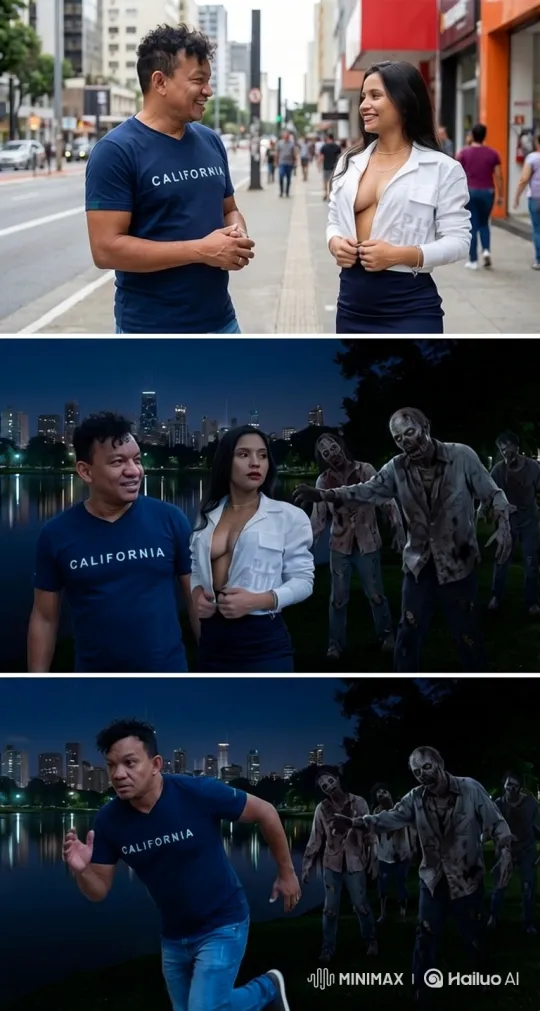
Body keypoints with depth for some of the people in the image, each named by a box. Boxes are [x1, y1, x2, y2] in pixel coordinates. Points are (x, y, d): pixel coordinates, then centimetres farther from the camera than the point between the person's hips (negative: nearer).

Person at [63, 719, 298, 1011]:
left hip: (221, 926, -5)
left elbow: (265, 813, -10)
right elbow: (99, 891, -4)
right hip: (173, 936, 5)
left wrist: (286, 872, 0)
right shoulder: (109, 821, -15)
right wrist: (81, 870, -27)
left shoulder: (199, 793, -26)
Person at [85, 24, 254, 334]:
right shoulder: (116, 151, -12)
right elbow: (107, 248, -18)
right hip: (152, 333, -6)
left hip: (221, 322, 6)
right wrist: (200, 250, -20)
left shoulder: (211, 142, 9)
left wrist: (237, 234, -4)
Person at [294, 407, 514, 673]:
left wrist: (503, 525, -22)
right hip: (419, 564, 3)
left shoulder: (462, 456, -11)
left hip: (458, 562, -3)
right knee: (408, 634, 9)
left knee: (467, 634, 7)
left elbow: (492, 493, -5)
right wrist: (322, 495, -23)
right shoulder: (397, 469, -3)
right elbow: (365, 491, -8)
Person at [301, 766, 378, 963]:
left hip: (355, 864, -2)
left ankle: (371, 941, 25)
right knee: (330, 909, 6)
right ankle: (328, 948, 16)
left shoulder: (358, 803, -5)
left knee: (361, 906, 4)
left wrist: (373, 860, -3)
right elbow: (315, 839, 3)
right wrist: (307, 866, 1)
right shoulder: (322, 809, -1)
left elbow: (369, 833, -1)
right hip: (332, 864, 2)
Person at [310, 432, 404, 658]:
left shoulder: (365, 471, -8)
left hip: (367, 544, -2)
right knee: (338, 598, 8)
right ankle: (335, 643, 20)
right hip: (339, 547, 2)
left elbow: (387, 500, -7)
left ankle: (386, 635, 26)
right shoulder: (323, 481, -2)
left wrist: (398, 529, -16)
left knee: (375, 595, 8)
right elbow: (318, 518, 2)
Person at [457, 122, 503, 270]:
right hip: (487, 192, 1)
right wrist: (500, 195, 7)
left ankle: (473, 260, 3)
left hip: (469, 191, -1)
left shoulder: (463, 153, -2)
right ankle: (486, 250, -4)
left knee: (472, 226, 4)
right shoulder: (493, 154, 0)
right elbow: (498, 177, -1)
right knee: (484, 223, 19)